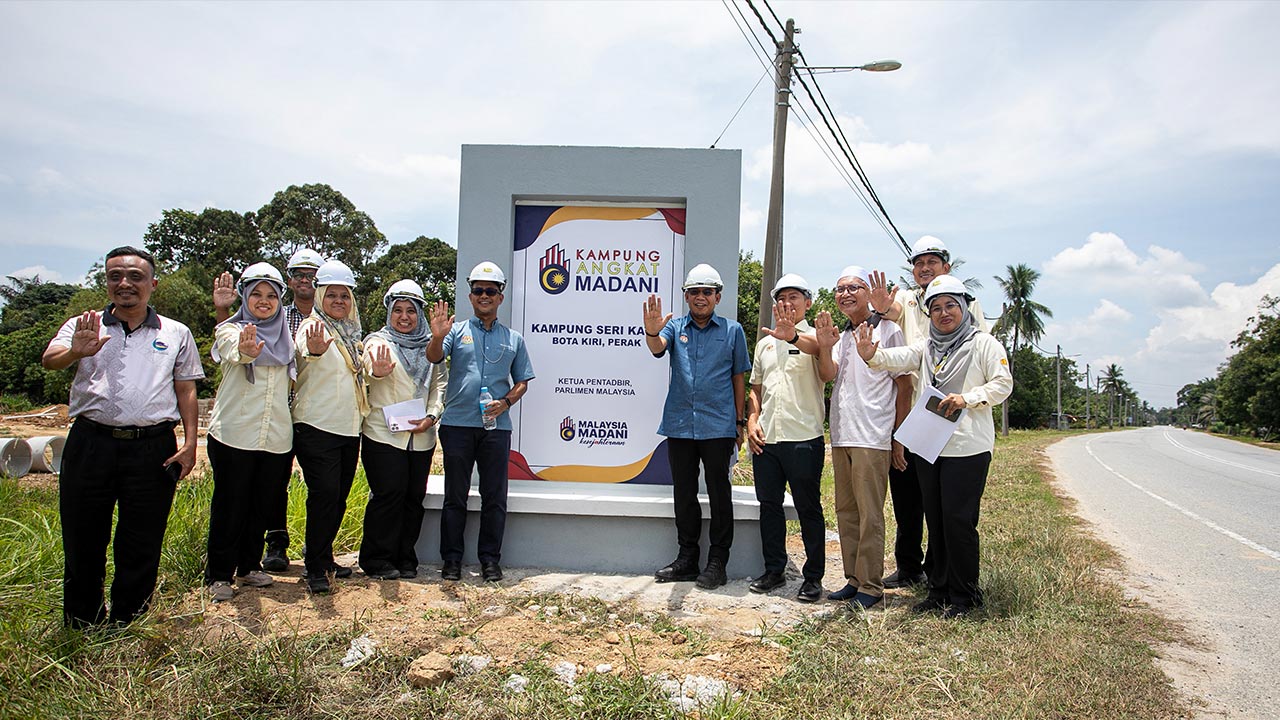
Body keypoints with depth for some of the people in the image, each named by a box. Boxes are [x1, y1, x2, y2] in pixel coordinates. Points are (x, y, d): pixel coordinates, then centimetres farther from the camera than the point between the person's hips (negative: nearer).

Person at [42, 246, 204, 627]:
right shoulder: (82, 326, 11)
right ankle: (80, 631, 24)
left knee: (141, 547, 6)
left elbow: (186, 390, 10)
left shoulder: (176, 334, 12)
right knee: (82, 542, 8)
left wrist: (190, 442, 0)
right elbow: (49, 360, -7)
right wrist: (76, 353, -31)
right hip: (91, 444, 1)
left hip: (153, 449, 0)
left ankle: (126, 628, 20)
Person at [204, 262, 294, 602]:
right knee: (230, 506, 2)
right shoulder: (230, 329, -2)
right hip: (234, 434, -4)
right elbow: (234, 353, -28)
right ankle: (218, 575, 14)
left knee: (261, 506, 13)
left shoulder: (284, 335, 12)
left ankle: (249, 566, 28)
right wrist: (245, 350, -51)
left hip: (276, 436, 4)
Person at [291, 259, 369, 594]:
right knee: (324, 495, -11)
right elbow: (305, 356, -33)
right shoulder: (312, 327, -8)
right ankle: (315, 568, -1)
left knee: (339, 497, 12)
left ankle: (322, 556, 27)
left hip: (349, 428, 7)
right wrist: (313, 350, -56)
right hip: (316, 427, -7)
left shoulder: (352, 332, 14)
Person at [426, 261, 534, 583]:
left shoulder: (514, 339, 13)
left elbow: (522, 382, 15)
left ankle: (490, 559, 15)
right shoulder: (457, 331, 8)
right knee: (455, 496, 5)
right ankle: (451, 559, 15)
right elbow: (434, 357, -8)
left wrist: (506, 402, -5)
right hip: (457, 424, -1)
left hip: (496, 426, 1)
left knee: (494, 497, 4)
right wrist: (437, 337, -30)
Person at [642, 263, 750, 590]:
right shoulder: (676, 327, 8)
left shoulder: (732, 330, 5)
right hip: (679, 425, 2)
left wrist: (740, 422, 6)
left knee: (719, 494, 2)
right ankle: (687, 559, 21)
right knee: (683, 494, 10)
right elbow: (657, 348, -14)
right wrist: (651, 332, -37)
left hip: (718, 427, -2)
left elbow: (739, 378, 9)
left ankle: (717, 563, 11)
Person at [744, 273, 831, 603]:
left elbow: (819, 347, -28)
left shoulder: (814, 337, -2)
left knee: (808, 509, 3)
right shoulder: (765, 342, 16)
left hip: (804, 439, -5)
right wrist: (752, 421, 5)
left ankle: (813, 577, 14)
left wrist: (792, 337, -48)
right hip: (765, 439, 6)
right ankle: (773, 570, 25)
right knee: (769, 506, 12)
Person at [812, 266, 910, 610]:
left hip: (872, 437, -7)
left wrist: (899, 436, -4)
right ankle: (853, 579, 20)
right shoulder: (841, 335, 18)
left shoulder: (887, 330, -2)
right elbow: (827, 374, 2)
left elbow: (905, 386, -2)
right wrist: (825, 346, -16)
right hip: (841, 436, 7)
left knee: (869, 514, -5)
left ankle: (872, 586, 3)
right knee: (845, 511, 11)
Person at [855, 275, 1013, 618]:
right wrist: (872, 354, -27)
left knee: (958, 521, -3)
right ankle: (939, 591, 23)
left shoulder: (983, 343, 0)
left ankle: (964, 596, 11)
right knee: (935, 522, 11)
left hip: (967, 448, -5)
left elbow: (1003, 384, -4)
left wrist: (967, 398, -18)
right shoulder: (926, 346, 12)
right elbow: (898, 358, -6)